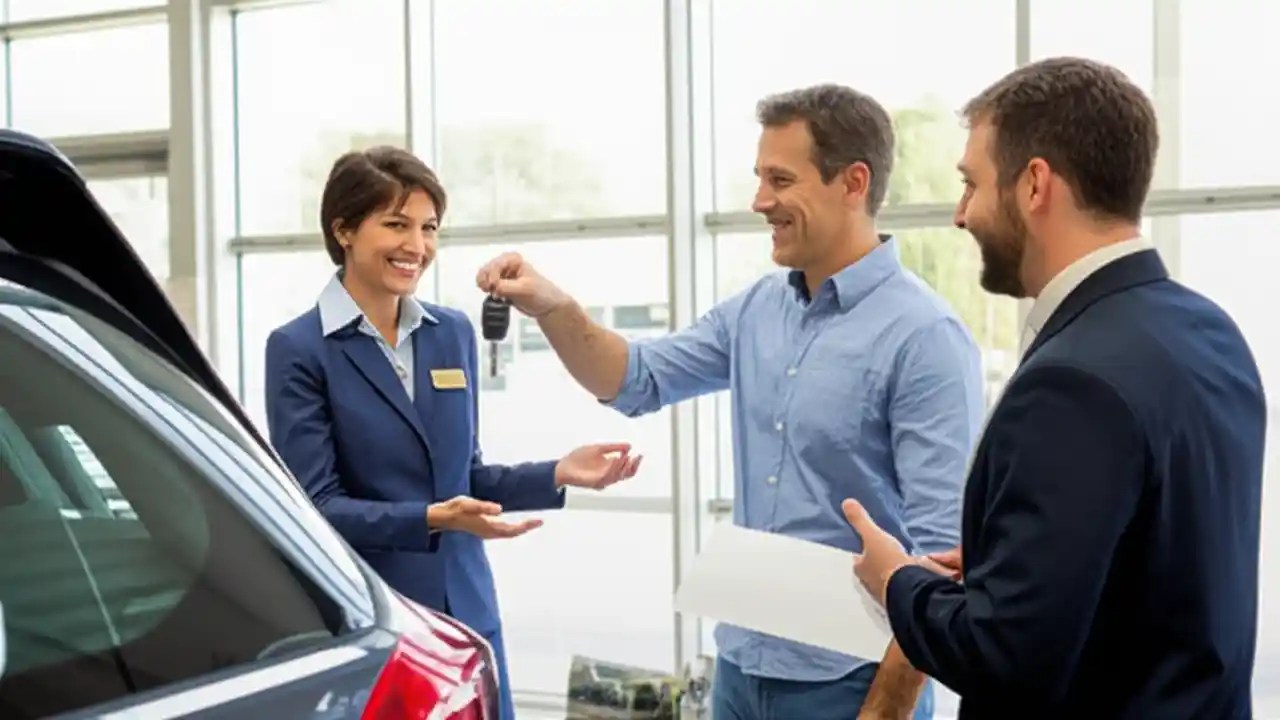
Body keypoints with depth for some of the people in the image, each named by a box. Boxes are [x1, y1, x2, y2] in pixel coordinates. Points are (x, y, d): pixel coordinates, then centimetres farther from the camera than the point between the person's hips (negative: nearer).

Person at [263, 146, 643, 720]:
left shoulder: (453, 334, 7)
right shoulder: (299, 348, -8)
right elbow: (316, 506, -13)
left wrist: (557, 474, -1)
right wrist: (432, 519, -24)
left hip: (466, 612, 5)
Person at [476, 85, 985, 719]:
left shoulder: (924, 336, -16)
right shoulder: (756, 309, 5)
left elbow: (942, 548, -18)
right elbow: (637, 381, 13)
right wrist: (551, 307, -5)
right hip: (741, 664, 7)